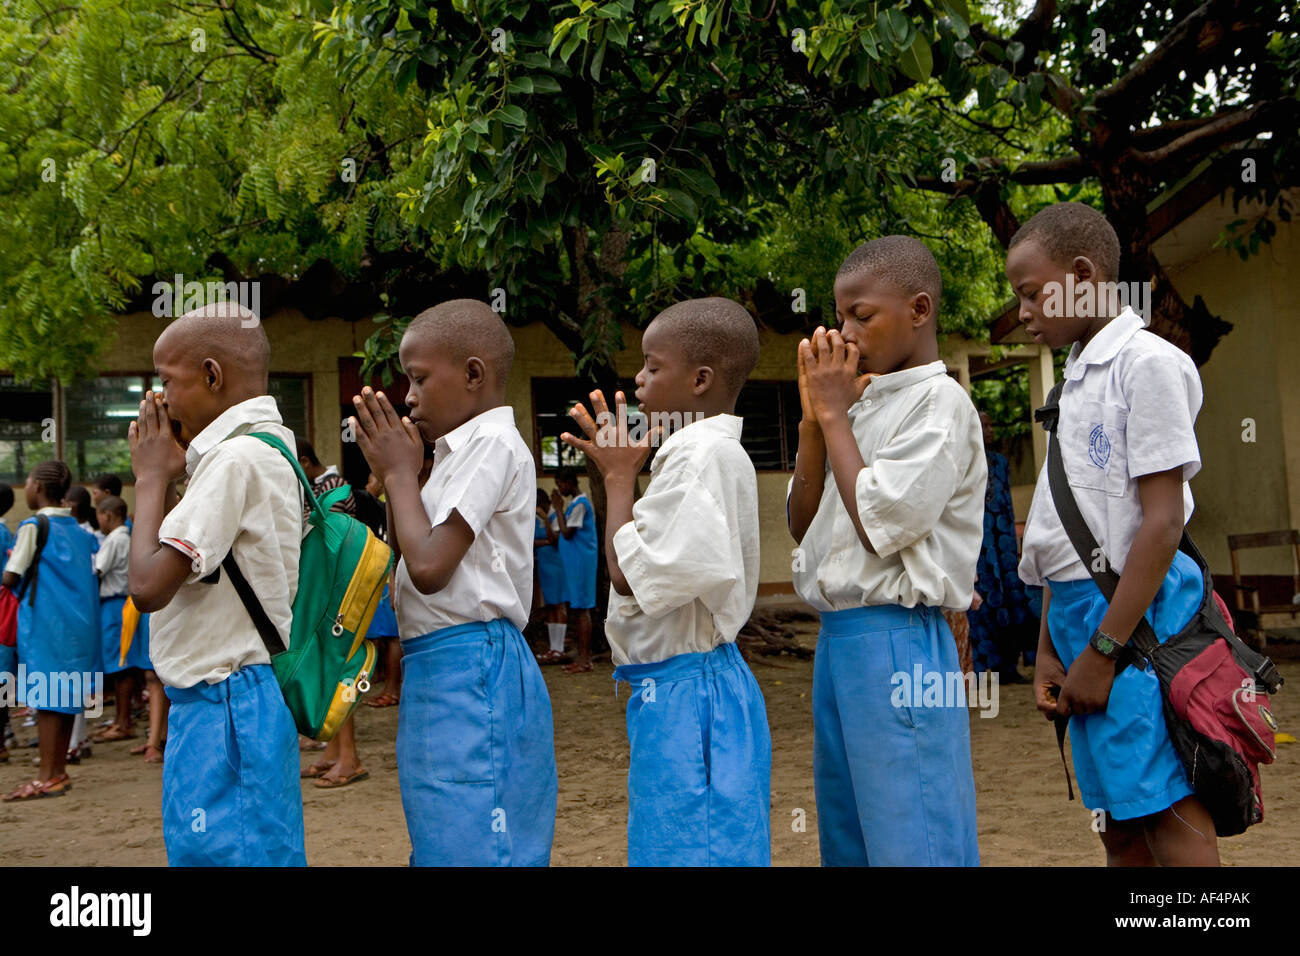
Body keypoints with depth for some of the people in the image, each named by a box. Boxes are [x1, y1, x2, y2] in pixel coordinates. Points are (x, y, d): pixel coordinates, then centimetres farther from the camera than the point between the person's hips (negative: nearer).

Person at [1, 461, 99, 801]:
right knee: (66, 696, 11)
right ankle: (59, 770, 16)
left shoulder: (33, 526, -9)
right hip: (77, 619, 7)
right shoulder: (79, 530, 11)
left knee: (45, 698, -5)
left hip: (45, 621, -7)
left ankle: (47, 777, -6)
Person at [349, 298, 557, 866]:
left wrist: (399, 473, -7)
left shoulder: (493, 444, -12)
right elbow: (407, 558, 22)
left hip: (470, 669, -10)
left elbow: (428, 566, -20)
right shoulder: (465, 450, 17)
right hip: (443, 670, 10)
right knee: (442, 841, 16)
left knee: (471, 846, -6)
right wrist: (395, 473, 11)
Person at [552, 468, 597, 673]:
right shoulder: (576, 502, 17)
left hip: (580, 562, -10)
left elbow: (567, 533, -17)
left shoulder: (579, 504, -14)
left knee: (581, 609, -8)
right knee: (574, 609, 12)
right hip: (573, 562, 10)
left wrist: (559, 508, -10)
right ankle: (583, 656, 16)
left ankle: (585, 659, -5)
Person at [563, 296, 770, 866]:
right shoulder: (705, 451, 14)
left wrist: (618, 477, -9)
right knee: (667, 840, 18)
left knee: (688, 846, -1)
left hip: (686, 690, -10)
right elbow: (645, 565, 19)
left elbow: (630, 573, -20)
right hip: (676, 686, 10)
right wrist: (617, 471, 13)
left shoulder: (705, 455, -18)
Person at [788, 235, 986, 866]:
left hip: (897, 643, -9)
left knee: (909, 840, -1)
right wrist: (814, 419, 3)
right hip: (838, 639, 9)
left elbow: (880, 525, -18)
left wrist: (834, 414, -10)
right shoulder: (864, 403, 14)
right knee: (845, 837, 17)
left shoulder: (940, 401, -9)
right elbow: (801, 525, 14)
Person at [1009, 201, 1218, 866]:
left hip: (1134, 617, -9)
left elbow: (1163, 520, -15)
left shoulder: (1146, 363, -9)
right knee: (1121, 833, 11)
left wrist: (1104, 649, -16)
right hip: (1079, 612, 9)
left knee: (1174, 832, -7)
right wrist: (1048, 651, 13)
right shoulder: (1076, 381, 18)